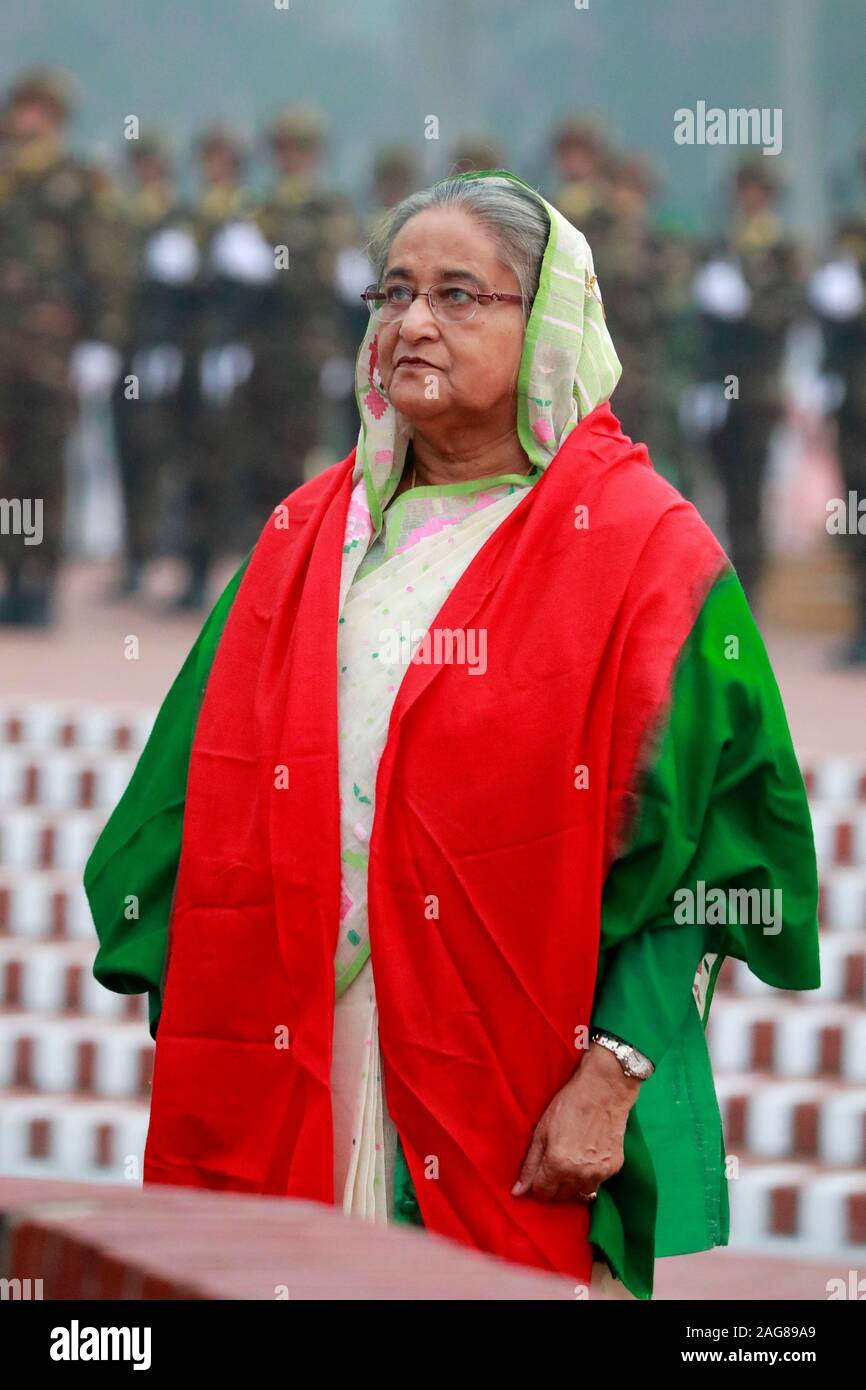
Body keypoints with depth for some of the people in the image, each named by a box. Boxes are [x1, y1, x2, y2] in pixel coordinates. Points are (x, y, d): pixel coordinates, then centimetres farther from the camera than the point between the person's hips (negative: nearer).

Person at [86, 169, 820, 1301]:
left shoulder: (645, 555, -2)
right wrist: (196, 1048, 6)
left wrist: (615, 1075, -16)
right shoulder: (309, 539, 14)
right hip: (296, 1093, 4)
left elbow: (701, 840, -8)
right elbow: (213, 807, 14)